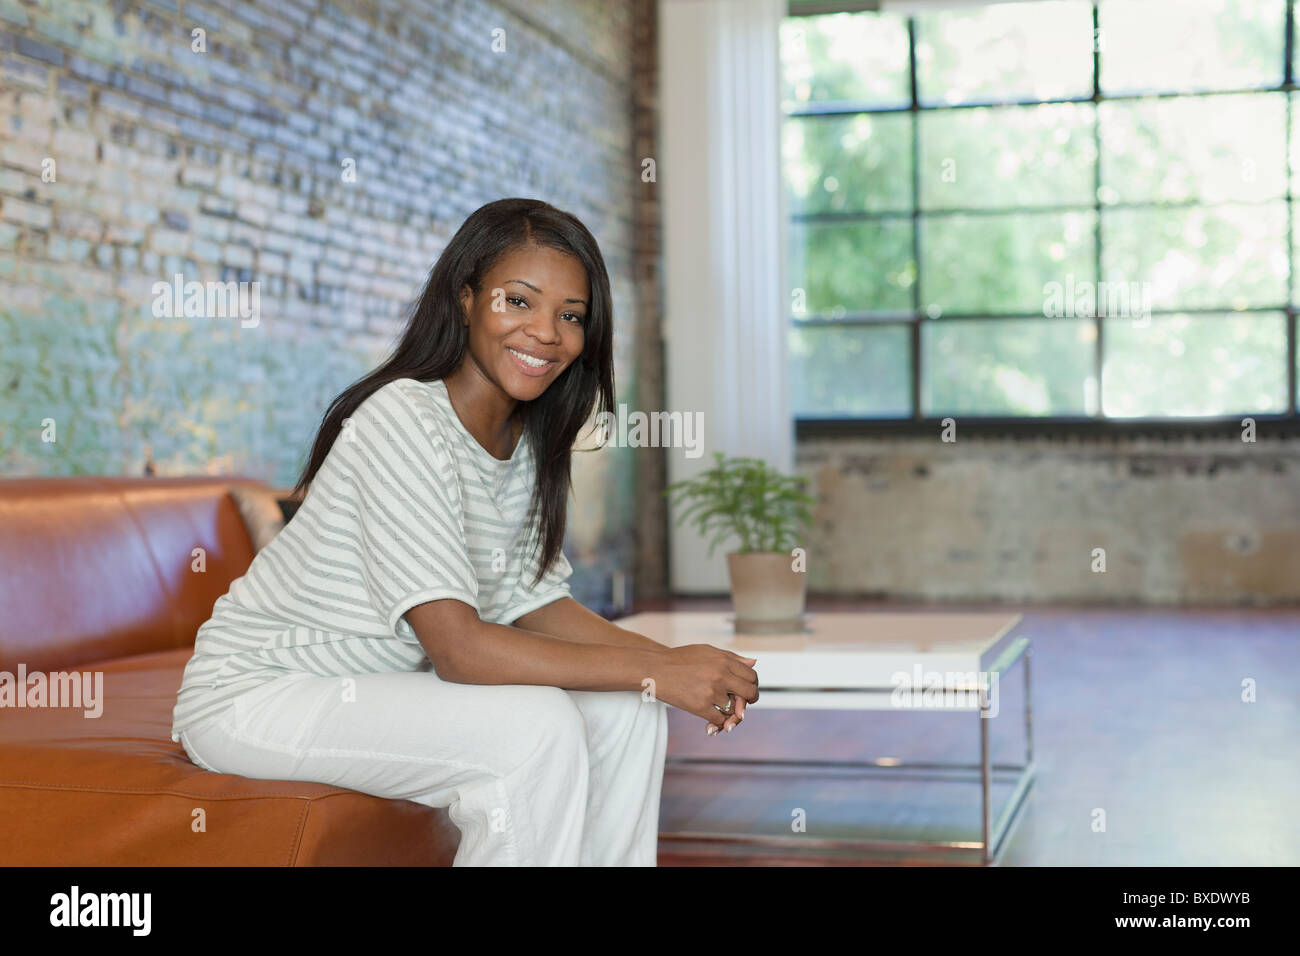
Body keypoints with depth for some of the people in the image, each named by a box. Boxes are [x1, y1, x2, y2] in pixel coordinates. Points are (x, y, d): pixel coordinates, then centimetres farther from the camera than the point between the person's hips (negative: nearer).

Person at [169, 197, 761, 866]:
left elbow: (536, 606, 3)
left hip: (377, 681, 8)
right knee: (537, 729, -26)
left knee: (624, 714, -5)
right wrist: (654, 672, -28)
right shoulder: (404, 421, -24)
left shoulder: (525, 443, 3)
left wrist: (671, 660, -14)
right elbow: (457, 647, -29)